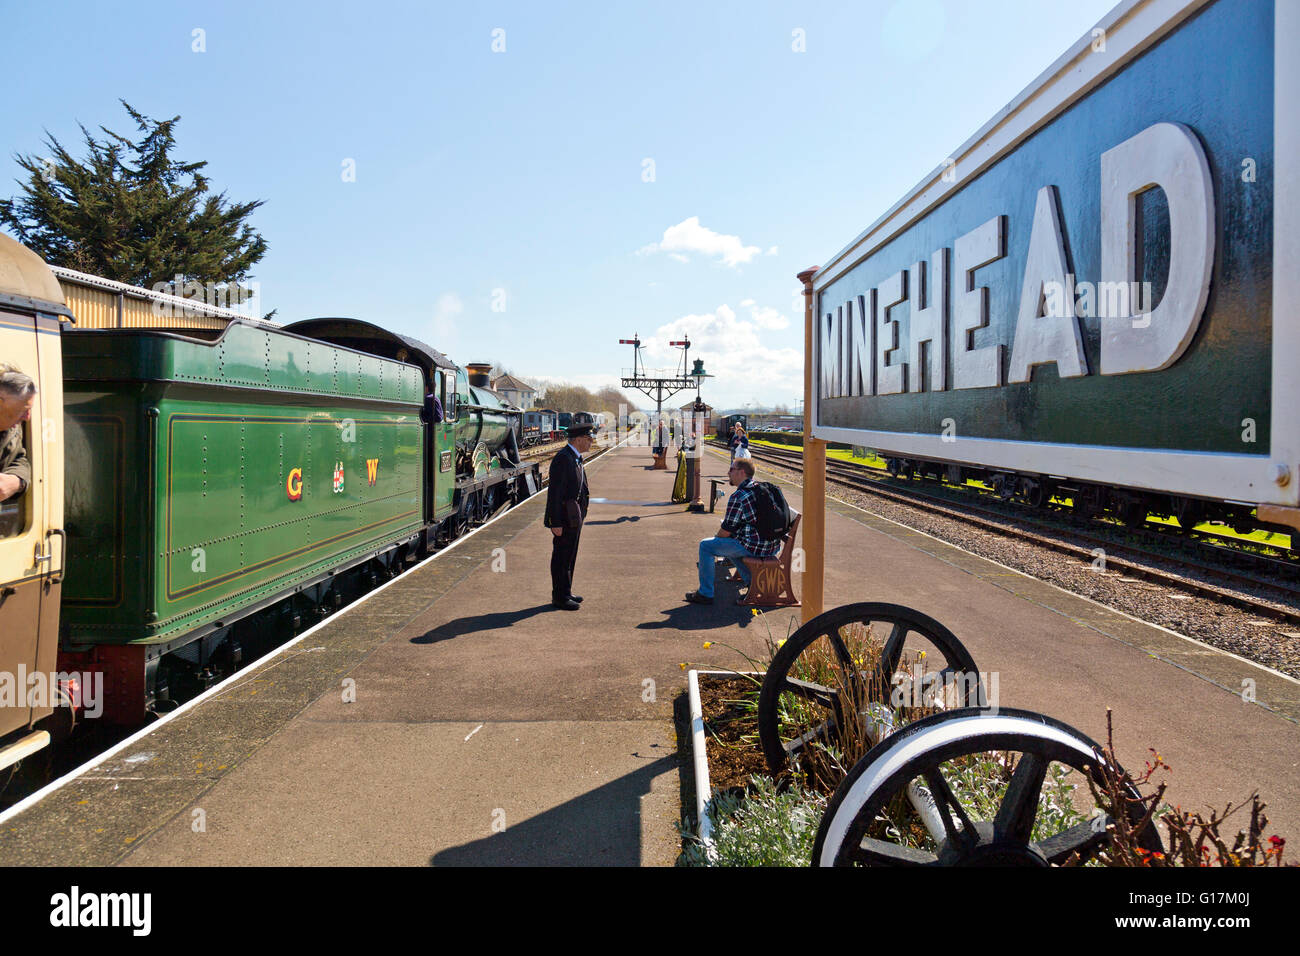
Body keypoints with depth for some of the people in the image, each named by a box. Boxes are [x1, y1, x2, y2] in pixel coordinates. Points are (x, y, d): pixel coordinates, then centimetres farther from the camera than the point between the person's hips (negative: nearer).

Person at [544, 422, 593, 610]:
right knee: (561, 556, 0)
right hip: (565, 517, -10)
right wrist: (556, 523, -22)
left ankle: (565, 593, 28)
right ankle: (559, 597, 9)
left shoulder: (575, 458, 11)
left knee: (569, 555, 17)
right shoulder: (563, 459, -19)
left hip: (575, 515, 10)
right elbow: (554, 492, -21)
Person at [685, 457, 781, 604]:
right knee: (733, 543, 34)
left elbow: (726, 531, -13)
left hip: (752, 547, -9)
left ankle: (705, 594, 5)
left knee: (705, 546, 1)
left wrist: (717, 536, 10)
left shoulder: (738, 496, -17)